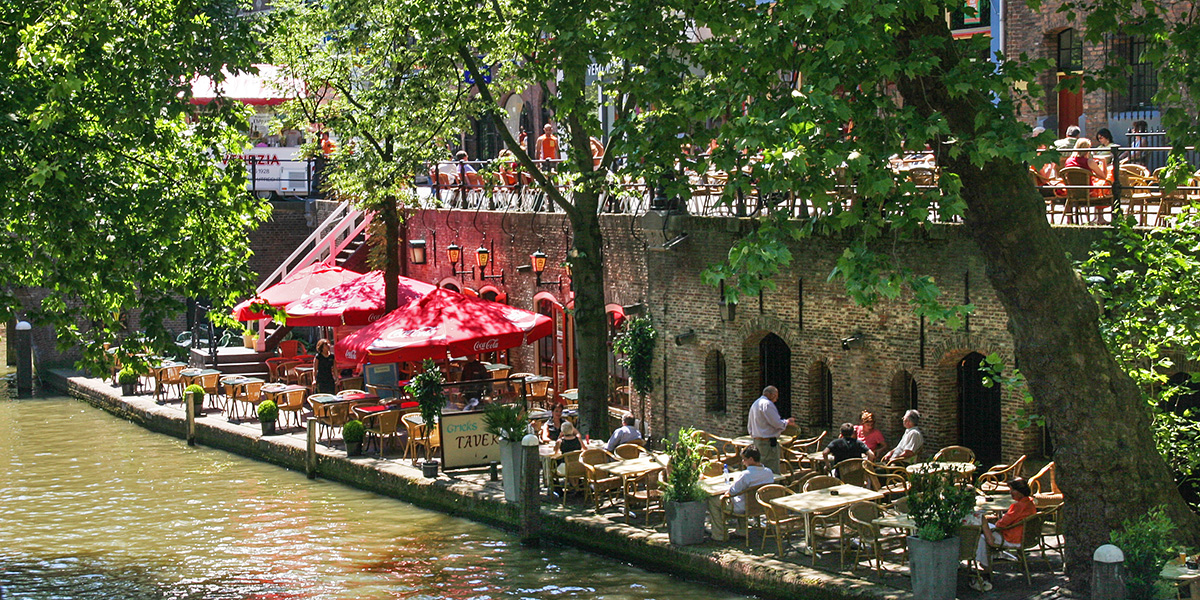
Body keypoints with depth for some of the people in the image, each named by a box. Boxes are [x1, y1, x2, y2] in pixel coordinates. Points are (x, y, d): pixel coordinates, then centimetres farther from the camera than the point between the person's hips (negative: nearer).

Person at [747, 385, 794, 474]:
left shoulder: (755, 404, 19)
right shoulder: (767, 404, -13)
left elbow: (749, 426, 24)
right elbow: (777, 423, -17)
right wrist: (787, 422, -1)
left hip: (756, 441, 10)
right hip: (768, 442, -10)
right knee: (773, 471, -10)